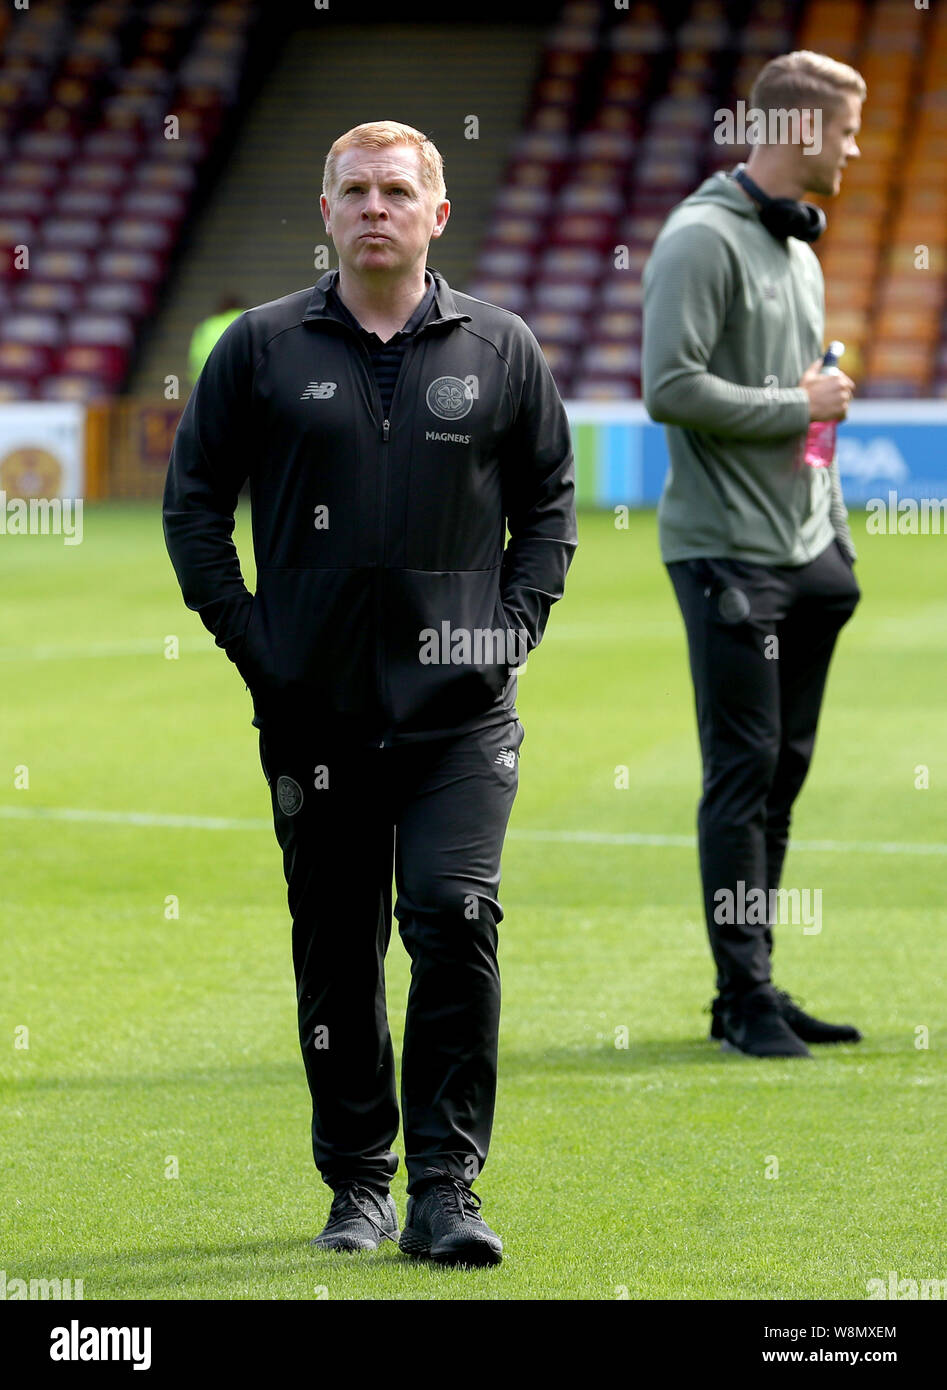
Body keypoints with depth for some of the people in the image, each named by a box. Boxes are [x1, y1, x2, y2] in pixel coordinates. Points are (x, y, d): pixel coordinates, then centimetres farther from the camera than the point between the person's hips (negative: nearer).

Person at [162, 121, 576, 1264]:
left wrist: (513, 623, 2)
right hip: (315, 708, 1)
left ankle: (446, 1184, -7)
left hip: (461, 709, -1)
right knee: (336, 951, 6)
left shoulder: (499, 349, 6)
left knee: (454, 921, -13)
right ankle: (357, 1184, 18)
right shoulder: (262, 347, 4)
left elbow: (550, 499, 15)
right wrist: (249, 640, 1)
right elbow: (192, 500, 9)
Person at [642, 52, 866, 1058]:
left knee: (784, 768, 9)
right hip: (728, 556, -8)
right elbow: (671, 389, -20)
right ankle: (746, 997, -2)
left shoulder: (800, 247, 18)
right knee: (745, 772, -6)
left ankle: (755, 988, 15)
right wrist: (798, 404, -11)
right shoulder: (703, 238, -11)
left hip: (805, 557, 8)